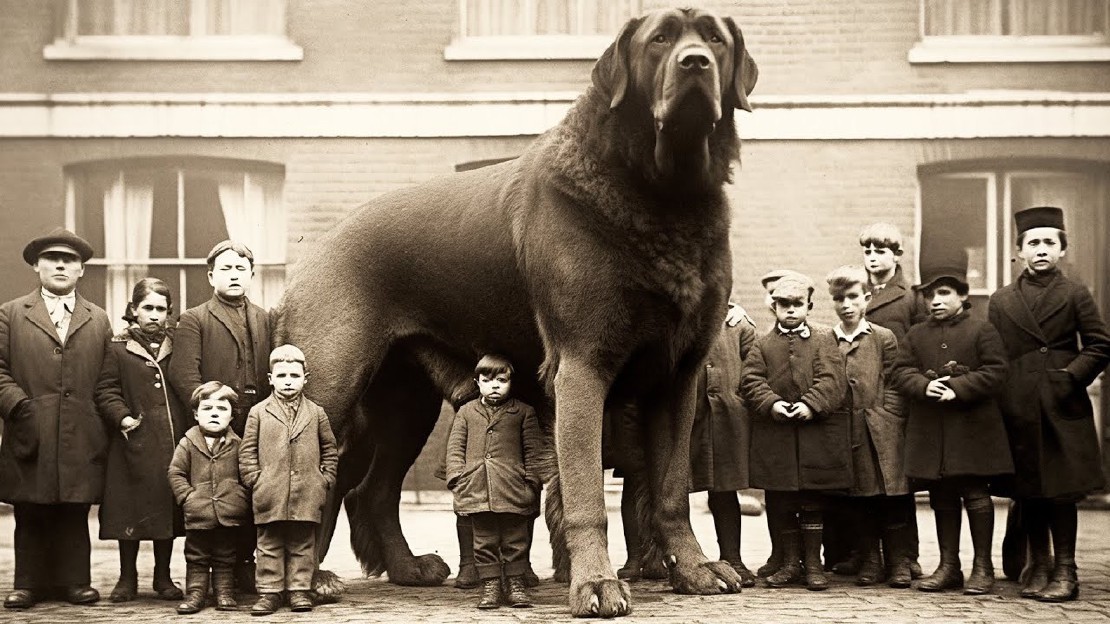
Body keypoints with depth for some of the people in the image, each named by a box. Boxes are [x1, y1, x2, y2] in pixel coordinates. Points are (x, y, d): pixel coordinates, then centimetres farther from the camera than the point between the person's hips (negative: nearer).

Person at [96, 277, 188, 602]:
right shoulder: (118, 348, 3)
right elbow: (107, 391, 0)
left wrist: (189, 428, 1)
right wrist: (122, 417, -16)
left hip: (172, 442, 2)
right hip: (134, 442, -2)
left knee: (168, 508, 7)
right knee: (130, 511, 2)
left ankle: (163, 577, 17)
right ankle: (127, 578, 13)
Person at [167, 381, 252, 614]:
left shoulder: (236, 444, 2)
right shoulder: (188, 443, 1)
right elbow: (175, 472, 2)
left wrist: (242, 497, -4)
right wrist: (187, 496, -7)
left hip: (229, 514, 0)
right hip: (198, 514, 0)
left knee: (225, 558, 11)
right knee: (196, 558, 7)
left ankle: (224, 592, 19)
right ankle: (195, 593, 13)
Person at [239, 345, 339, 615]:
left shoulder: (316, 413, 8)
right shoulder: (258, 413, 4)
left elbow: (330, 450, 14)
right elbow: (247, 451, 6)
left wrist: (325, 479, 6)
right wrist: (254, 479, -2)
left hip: (306, 495, 1)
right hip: (270, 496, -1)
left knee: (302, 545, 6)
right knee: (270, 545, 3)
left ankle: (299, 589, 13)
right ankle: (269, 591, 8)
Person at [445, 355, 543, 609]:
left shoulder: (523, 413, 8)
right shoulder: (466, 412, 11)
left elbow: (533, 449, 6)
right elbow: (455, 447, 10)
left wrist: (532, 481, -3)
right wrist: (457, 477, -1)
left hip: (513, 491, -1)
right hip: (477, 490, 1)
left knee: (515, 541, 4)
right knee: (484, 542, 5)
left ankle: (515, 584, 13)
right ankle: (489, 586, 10)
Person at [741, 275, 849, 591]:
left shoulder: (824, 341, 7)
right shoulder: (762, 345, 11)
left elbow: (831, 380, -5)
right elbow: (752, 381, 0)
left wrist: (811, 404, -20)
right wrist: (771, 403, -17)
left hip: (816, 432, -1)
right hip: (775, 434, 1)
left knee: (813, 502, 2)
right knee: (781, 504, 5)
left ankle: (814, 563, 10)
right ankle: (789, 563, 16)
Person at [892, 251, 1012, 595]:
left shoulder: (982, 330, 0)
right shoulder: (916, 335, 11)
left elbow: (994, 372, -8)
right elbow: (902, 372, 5)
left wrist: (958, 389, -19)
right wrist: (924, 386, -15)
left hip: (973, 427, -4)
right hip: (929, 428, 4)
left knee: (976, 494, -1)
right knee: (942, 498, 9)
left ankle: (982, 567, 7)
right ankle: (948, 566, 17)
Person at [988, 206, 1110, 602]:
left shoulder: (1075, 295, 5)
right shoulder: (1001, 301, 11)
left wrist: (1072, 377, -11)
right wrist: (1001, 400, -1)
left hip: (1063, 408, -2)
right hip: (1019, 409, 3)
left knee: (1062, 491, -3)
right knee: (1028, 492, 6)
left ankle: (1065, 573, 3)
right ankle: (1038, 568, 16)